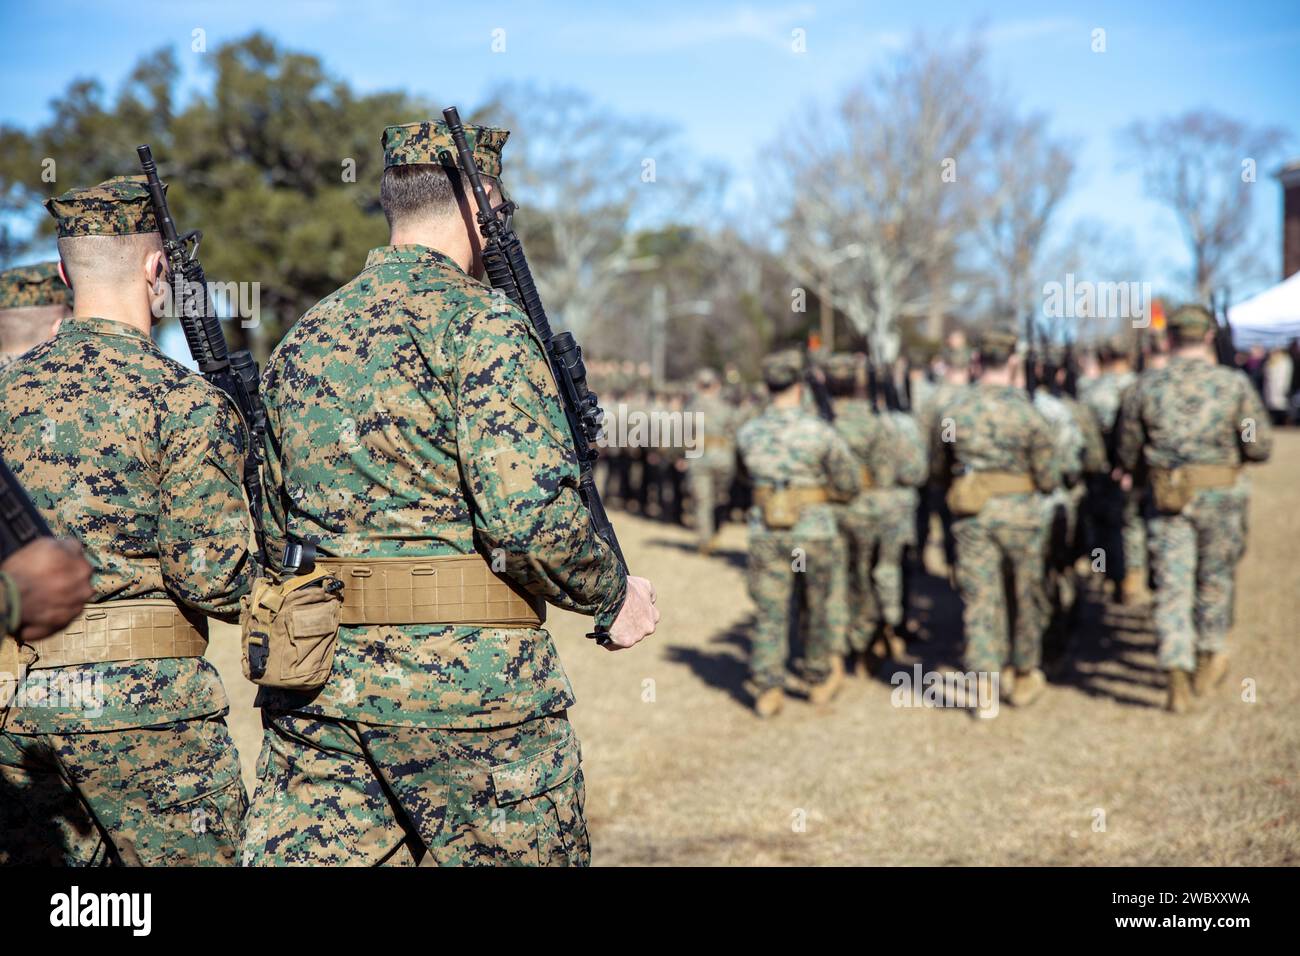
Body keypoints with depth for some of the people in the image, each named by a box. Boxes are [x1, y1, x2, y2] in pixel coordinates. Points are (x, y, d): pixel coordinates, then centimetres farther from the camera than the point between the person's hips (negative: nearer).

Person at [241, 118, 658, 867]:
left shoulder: (301, 341, 13)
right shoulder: (480, 321, -9)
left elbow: (275, 530, 17)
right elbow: (528, 510, -20)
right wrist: (612, 594, -4)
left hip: (313, 685, 6)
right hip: (468, 680, -6)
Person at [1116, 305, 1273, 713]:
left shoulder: (1146, 386, 0)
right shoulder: (1235, 384, -4)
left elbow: (1128, 456, 5)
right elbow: (1260, 447, -4)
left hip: (1167, 498, 0)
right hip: (1220, 496, 0)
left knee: (1172, 586, 1)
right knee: (1215, 579, 18)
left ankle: (1178, 680, -9)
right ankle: (1208, 663, 30)